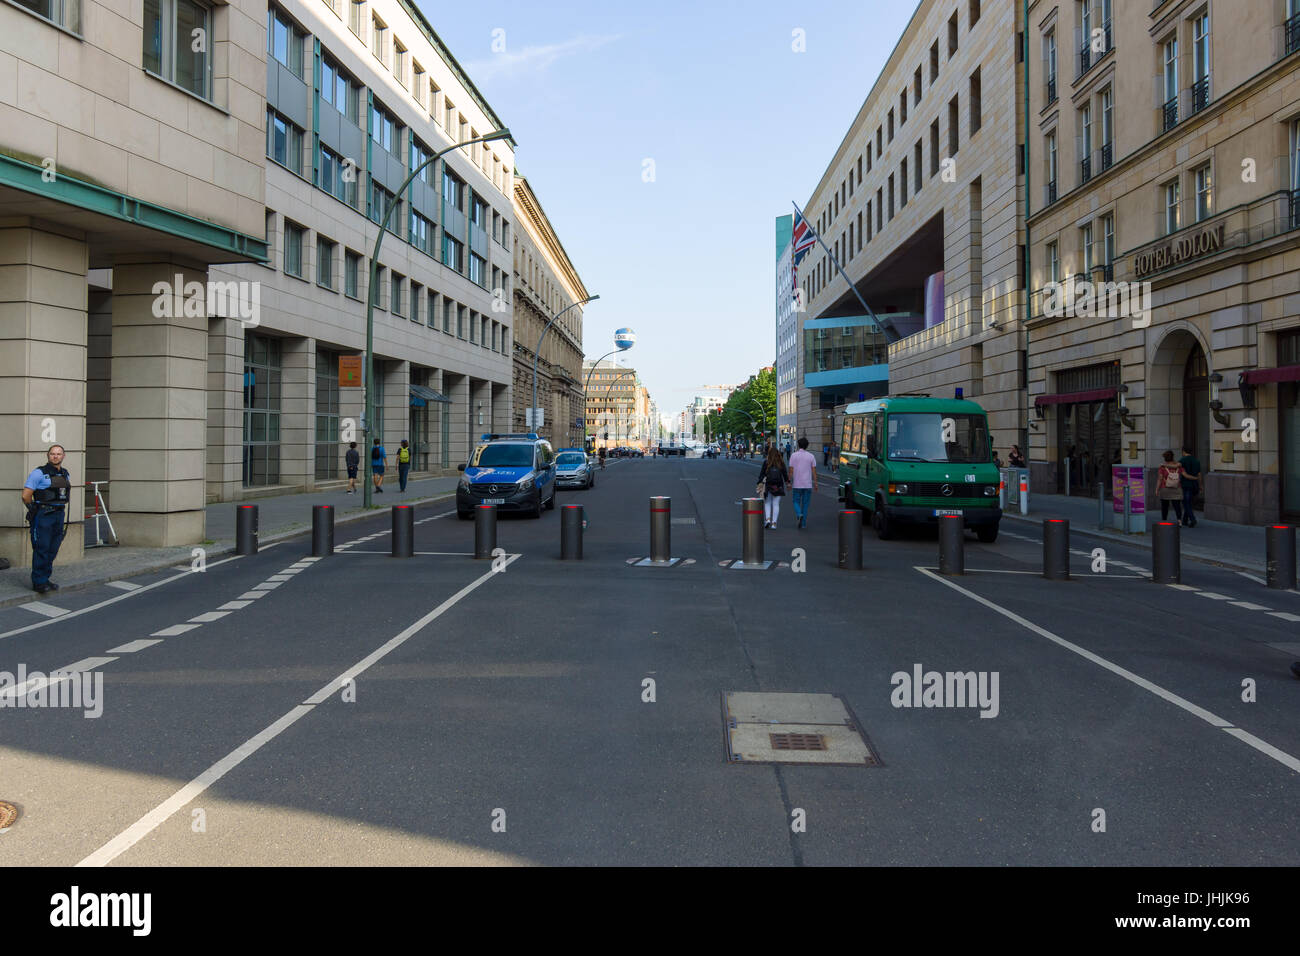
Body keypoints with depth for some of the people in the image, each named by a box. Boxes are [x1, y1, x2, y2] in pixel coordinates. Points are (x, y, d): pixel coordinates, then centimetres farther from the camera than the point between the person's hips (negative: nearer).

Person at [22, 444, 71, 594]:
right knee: (41, 549, -5)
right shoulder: (39, 473, -9)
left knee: (53, 550, 10)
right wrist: (34, 510, 2)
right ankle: (38, 582, 1)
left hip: (59, 514, 6)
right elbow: (26, 496, -10)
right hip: (43, 516, -6)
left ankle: (45, 579, 19)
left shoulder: (66, 474, 11)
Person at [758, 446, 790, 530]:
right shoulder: (781, 462, 0)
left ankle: (768, 519, -4)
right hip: (779, 486, 1)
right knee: (776, 504, 4)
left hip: (768, 485, -1)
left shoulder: (766, 462, -4)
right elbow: (785, 473, 6)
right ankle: (774, 523, -2)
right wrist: (787, 481, 21)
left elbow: (762, 473, -5)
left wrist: (760, 482, 0)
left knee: (767, 503, 14)